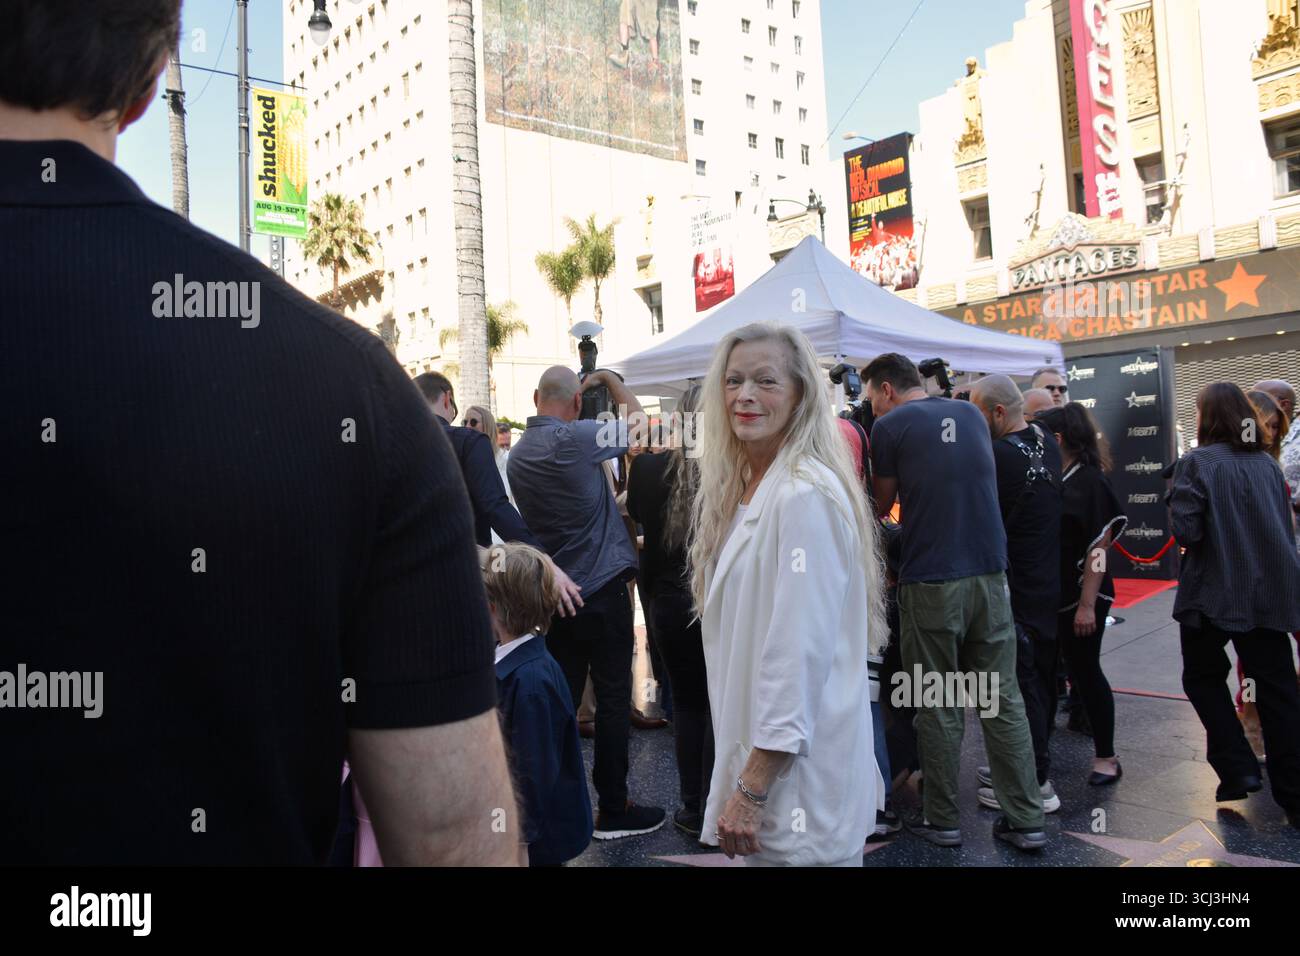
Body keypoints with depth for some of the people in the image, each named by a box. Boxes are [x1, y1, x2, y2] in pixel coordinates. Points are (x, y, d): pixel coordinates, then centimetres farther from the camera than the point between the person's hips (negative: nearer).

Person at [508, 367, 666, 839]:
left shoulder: (517, 453, 6)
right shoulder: (575, 437, -17)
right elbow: (637, 422, -2)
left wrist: (608, 493, 17)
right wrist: (610, 379, 11)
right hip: (602, 589, -7)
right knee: (613, 701, 4)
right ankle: (613, 810, 13)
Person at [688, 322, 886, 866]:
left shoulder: (804, 495, -20)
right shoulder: (739, 488, 9)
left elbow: (800, 654, -23)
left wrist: (751, 790, -19)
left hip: (798, 776, -8)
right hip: (757, 757, 8)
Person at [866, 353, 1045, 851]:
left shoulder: (890, 426, -3)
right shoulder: (971, 413, 13)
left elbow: (881, 504, 8)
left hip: (930, 582, -5)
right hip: (990, 575, 5)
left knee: (938, 706, 5)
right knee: (1003, 699, 9)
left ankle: (943, 820, 16)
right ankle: (1026, 820, 14)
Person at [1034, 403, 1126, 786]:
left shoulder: (1090, 481, -11)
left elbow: (1098, 548, -14)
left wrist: (1087, 604, -18)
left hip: (1081, 596, -6)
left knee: (1084, 671, 2)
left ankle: (1106, 756, 17)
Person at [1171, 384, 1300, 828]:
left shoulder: (1197, 462, -10)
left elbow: (1185, 530, -15)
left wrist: (1175, 500, 3)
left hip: (1215, 594, -5)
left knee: (1203, 676, 15)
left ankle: (1237, 769, 6)